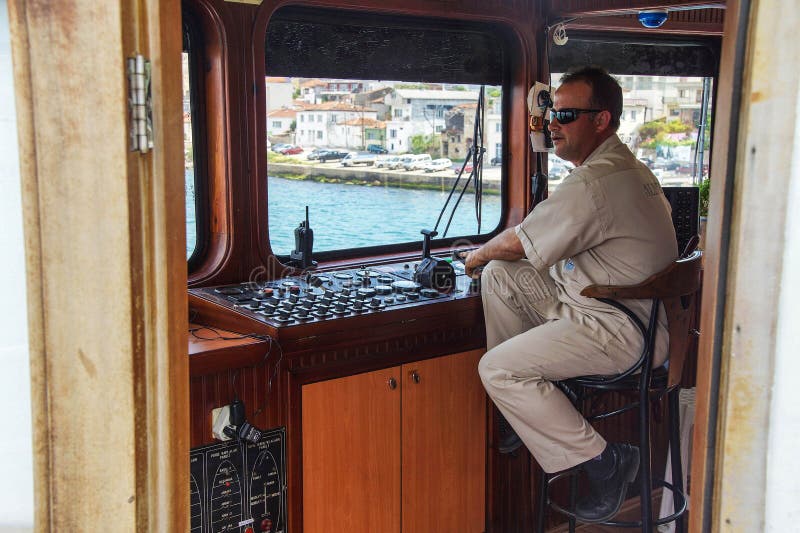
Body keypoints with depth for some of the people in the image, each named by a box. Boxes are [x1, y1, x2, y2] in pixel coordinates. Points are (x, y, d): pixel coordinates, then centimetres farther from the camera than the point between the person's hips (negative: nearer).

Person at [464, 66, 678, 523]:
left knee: (497, 369, -15)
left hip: (621, 332, -11)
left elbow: (518, 244, -13)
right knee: (499, 275, 9)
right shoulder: (628, 167, 11)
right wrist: (492, 257, 14)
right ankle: (527, 405, 17)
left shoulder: (593, 184, -23)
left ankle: (603, 460, -6)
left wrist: (477, 255, 8)